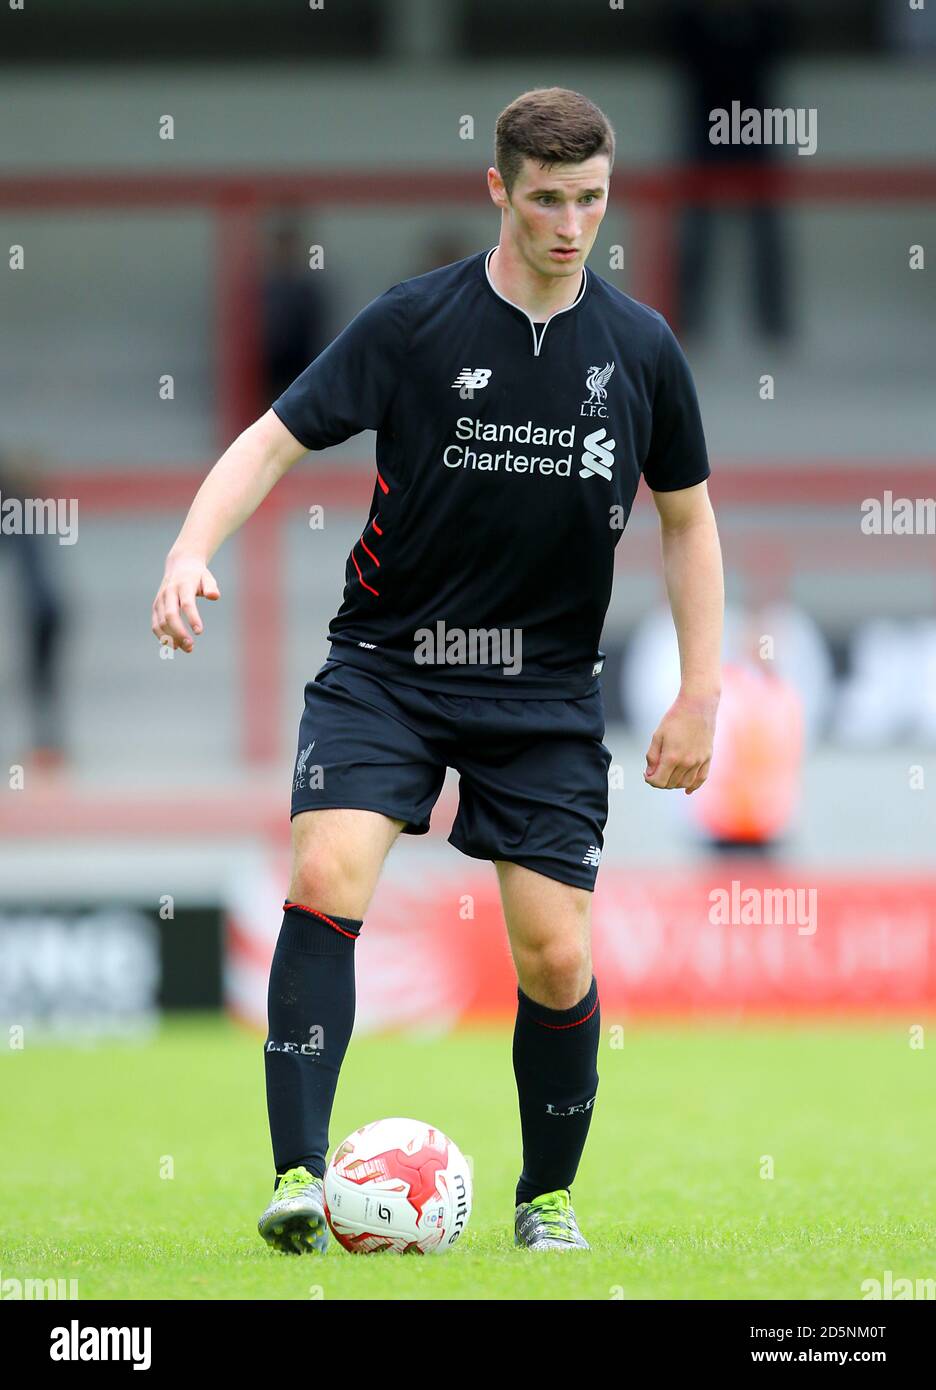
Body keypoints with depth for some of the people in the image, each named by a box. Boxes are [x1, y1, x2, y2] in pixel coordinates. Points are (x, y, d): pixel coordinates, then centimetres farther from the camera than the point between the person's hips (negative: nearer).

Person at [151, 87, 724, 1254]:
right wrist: (193, 550, -26)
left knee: (557, 960, -3)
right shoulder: (413, 322, -8)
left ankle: (547, 1197, 21)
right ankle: (300, 1173, -21)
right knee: (327, 877, -23)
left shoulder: (640, 348, 0)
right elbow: (277, 437, -8)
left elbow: (687, 517, 12)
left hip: (546, 694, 2)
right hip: (386, 666, -2)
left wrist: (699, 694, 6)